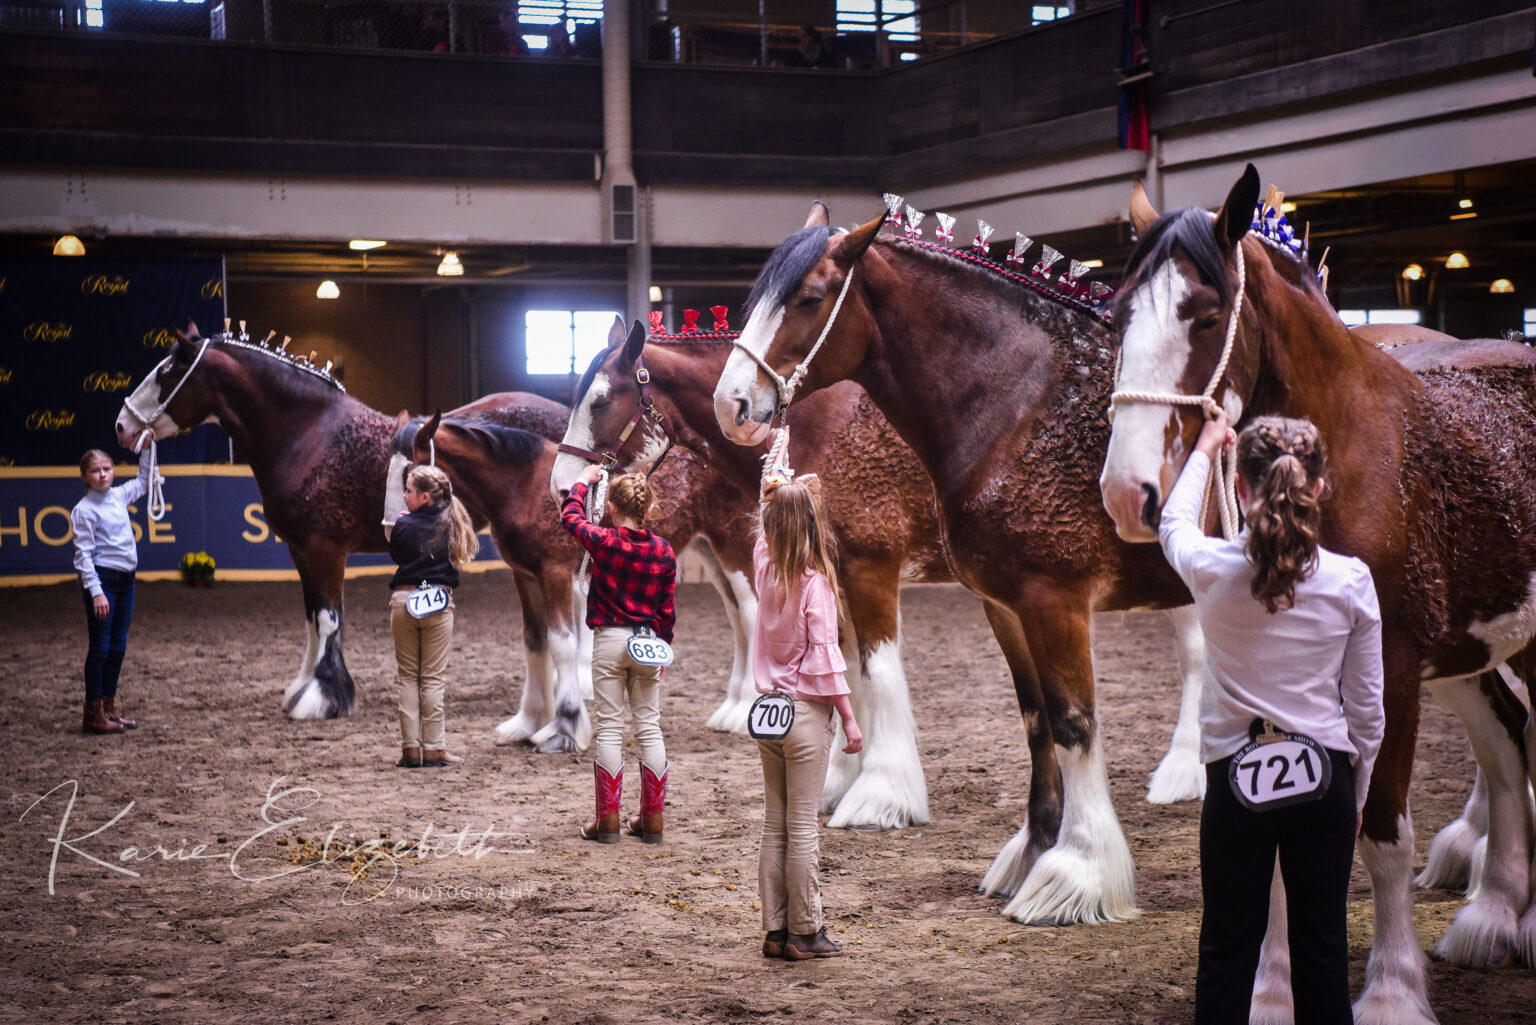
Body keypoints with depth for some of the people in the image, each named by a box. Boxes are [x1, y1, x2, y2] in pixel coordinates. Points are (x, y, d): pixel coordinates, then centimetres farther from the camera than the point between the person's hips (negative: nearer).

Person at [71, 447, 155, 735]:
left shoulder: (119, 496, 9)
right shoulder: (85, 510, -11)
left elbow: (143, 482, 30)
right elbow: (83, 554, -14)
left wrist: (146, 450, 20)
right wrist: (95, 592, -20)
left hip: (125, 579, 7)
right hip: (102, 579, -7)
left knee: (118, 647, 11)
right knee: (100, 648, -3)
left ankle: (110, 708, 20)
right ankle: (93, 714, 3)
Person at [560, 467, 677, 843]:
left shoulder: (604, 542, -10)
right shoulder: (663, 551, -1)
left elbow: (570, 514, 10)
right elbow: (668, 609, 5)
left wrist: (584, 481, 26)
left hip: (610, 640, -3)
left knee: (610, 730, 2)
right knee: (650, 729, 9)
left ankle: (608, 821, 4)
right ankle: (652, 819, 13)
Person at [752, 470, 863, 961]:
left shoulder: (766, 566, 2)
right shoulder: (814, 580, -14)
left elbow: (767, 531, 25)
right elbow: (824, 655, -14)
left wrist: (782, 491, 33)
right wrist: (849, 717, -9)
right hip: (807, 712, -6)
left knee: (774, 827, 10)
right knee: (803, 828, 0)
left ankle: (775, 930, 14)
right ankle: (805, 933, 6)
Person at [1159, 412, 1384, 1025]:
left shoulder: (1212, 571, -10)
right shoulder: (1351, 581, -9)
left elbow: (1173, 525, 17)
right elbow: (1367, 712, -1)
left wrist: (1204, 451, 32)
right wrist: (1355, 798, 14)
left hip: (1236, 784, 0)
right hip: (1324, 781, 1)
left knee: (1227, 949, 9)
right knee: (1322, 948, 10)